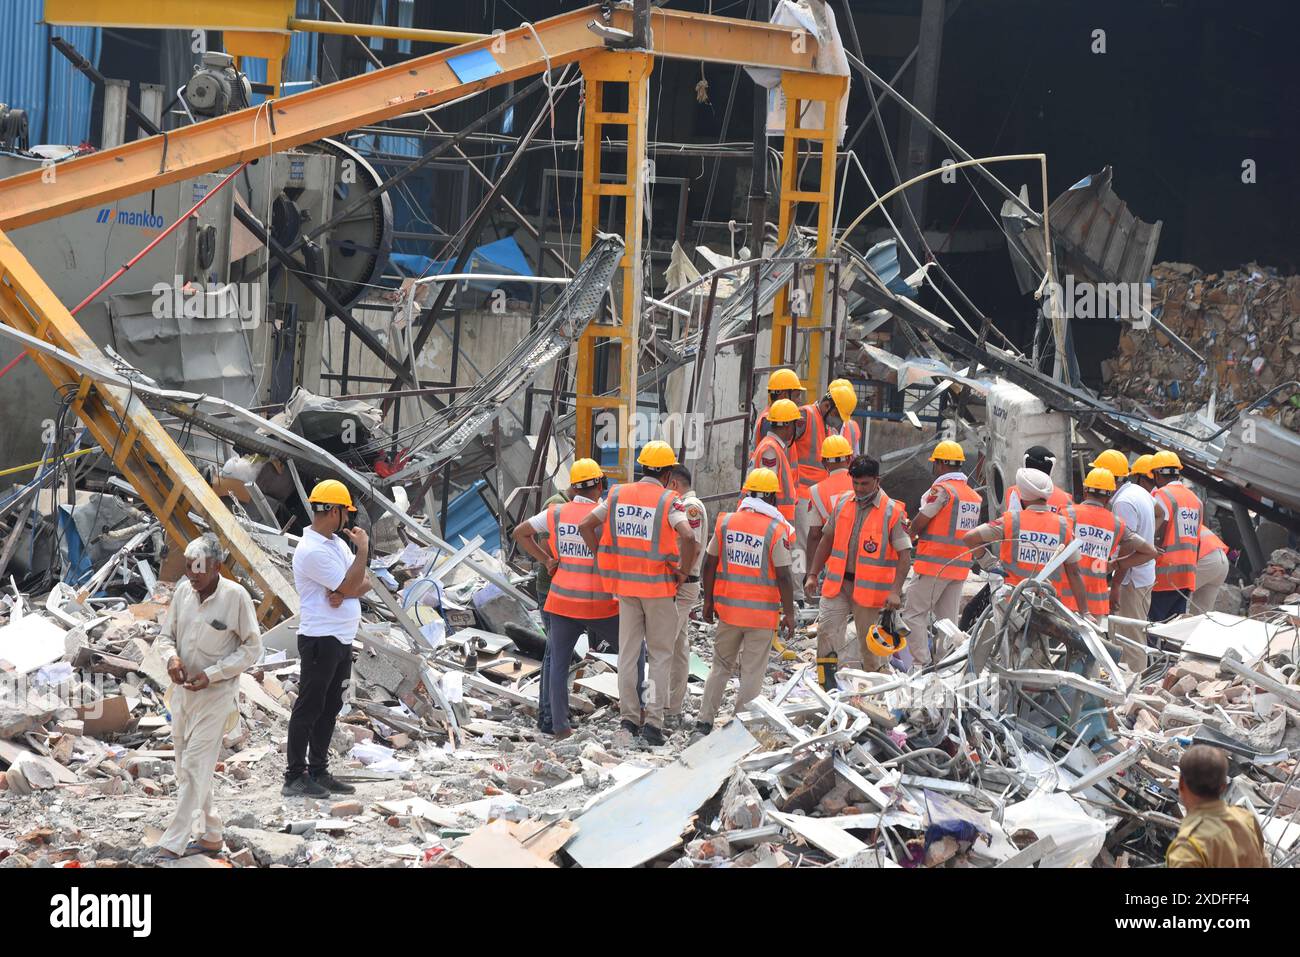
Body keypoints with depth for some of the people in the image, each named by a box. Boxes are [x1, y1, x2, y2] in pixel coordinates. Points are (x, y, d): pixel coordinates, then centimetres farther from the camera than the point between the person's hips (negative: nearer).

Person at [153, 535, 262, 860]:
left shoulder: (235, 596, -14)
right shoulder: (183, 591, 0)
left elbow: (252, 648, -9)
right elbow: (166, 635, 11)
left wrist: (211, 675, -16)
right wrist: (171, 657, -12)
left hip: (215, 695, -6)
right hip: (182, 690, 6)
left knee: (195, 767, -8)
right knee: (186, 767, 12)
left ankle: (174, 842, -6)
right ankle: (211, 835, 25)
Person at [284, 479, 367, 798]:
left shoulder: (336, 543, 14)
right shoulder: (312, 551, -18)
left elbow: (363, 584, 9)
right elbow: (350, 586, -20)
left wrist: (344, 594, -12)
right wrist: (363, 548, -11)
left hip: (342, 639, 10)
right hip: (320, 638, -10)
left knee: (330, 708, 13)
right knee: (309, 708, -6)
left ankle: (318, 772, 20)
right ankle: (295, 778, -3)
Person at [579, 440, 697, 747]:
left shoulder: (618, 495, 3)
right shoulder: (668, 500, -11)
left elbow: (585, 526, 1)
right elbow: (688, 537, -26)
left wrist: (603, 560, 8)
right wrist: (684, 570, -11)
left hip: (625, 584, 4)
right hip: (659, 586, -4)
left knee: (628, 652, 13)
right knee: (660, 655, 5)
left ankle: (629, 717, 15)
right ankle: (653, 719, -3)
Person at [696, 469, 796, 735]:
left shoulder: (726, 522, 1)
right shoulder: (777, 530, -11)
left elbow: (709, 565, 4)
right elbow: (783, 576, -13)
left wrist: (708, 601, 15)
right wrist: (789, 614, -4)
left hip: (729, 609, 4)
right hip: (762, 613, -4)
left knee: (721, 665, 17)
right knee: (752, 672, 4)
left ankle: (705, 720, 15)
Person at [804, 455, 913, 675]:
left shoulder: (893, 512, -9)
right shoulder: (842, 503, 6)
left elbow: (904, 556, -10)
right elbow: (827, 541, 16)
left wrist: (895, 592, -21)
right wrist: (813, 576, 11)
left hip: (869, 588, -4)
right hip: (837, 583, 4)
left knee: (868, 642, 5)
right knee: (827, 633, -5)